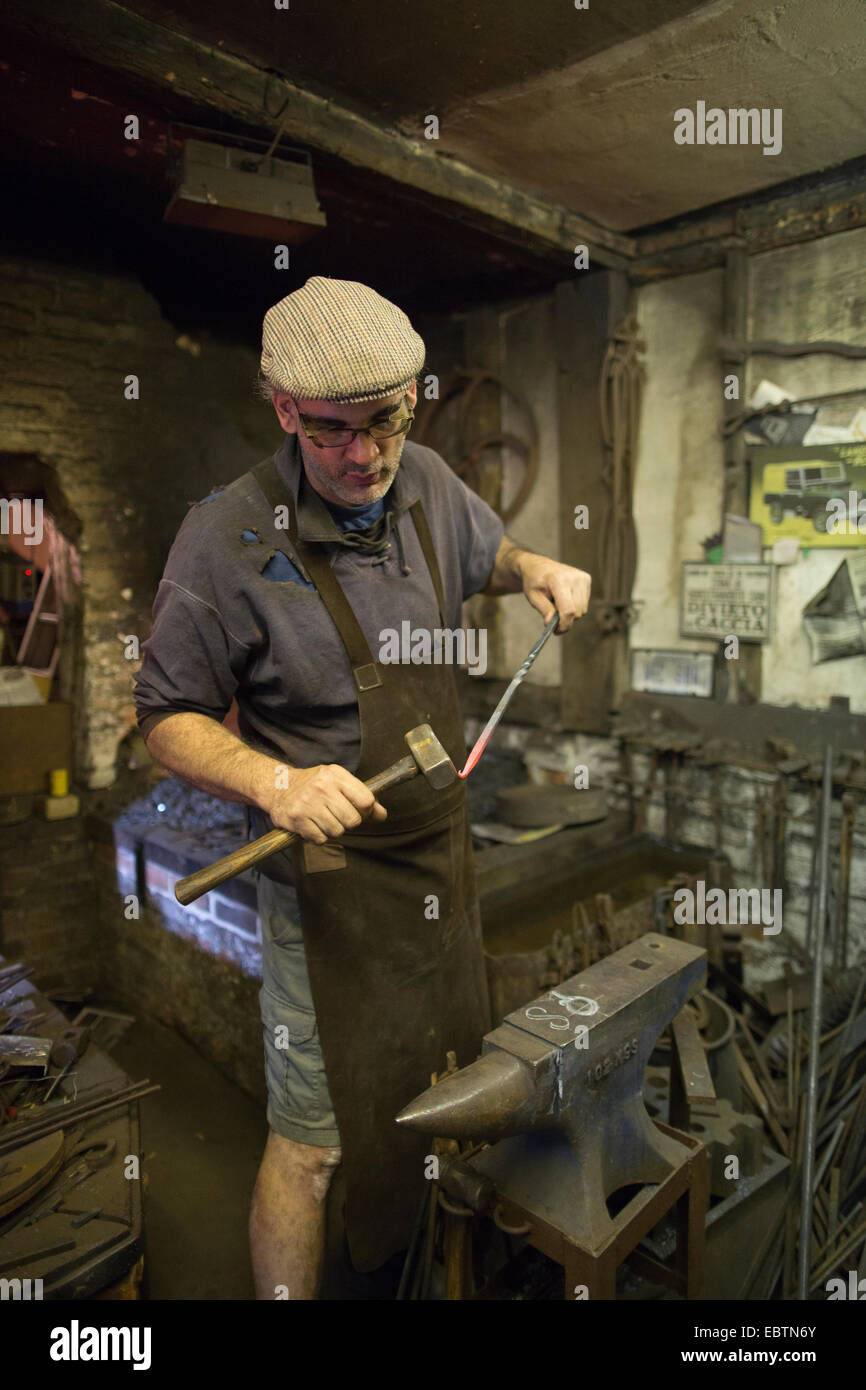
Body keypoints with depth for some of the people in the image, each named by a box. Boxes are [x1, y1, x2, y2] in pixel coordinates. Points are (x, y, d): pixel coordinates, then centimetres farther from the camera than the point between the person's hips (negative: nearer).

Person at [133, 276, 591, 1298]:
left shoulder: (426, 483, -1)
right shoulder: (229, 536, -19)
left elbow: (484, 553, 21)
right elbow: (168, 717, -11)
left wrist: (535, 571, -1)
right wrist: (275, 782, -28)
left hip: (444, 852, 7)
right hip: (332, 878, -6)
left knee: (450, 1079, 24)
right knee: (312, 1143, 6)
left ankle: (429, 1262, 52)